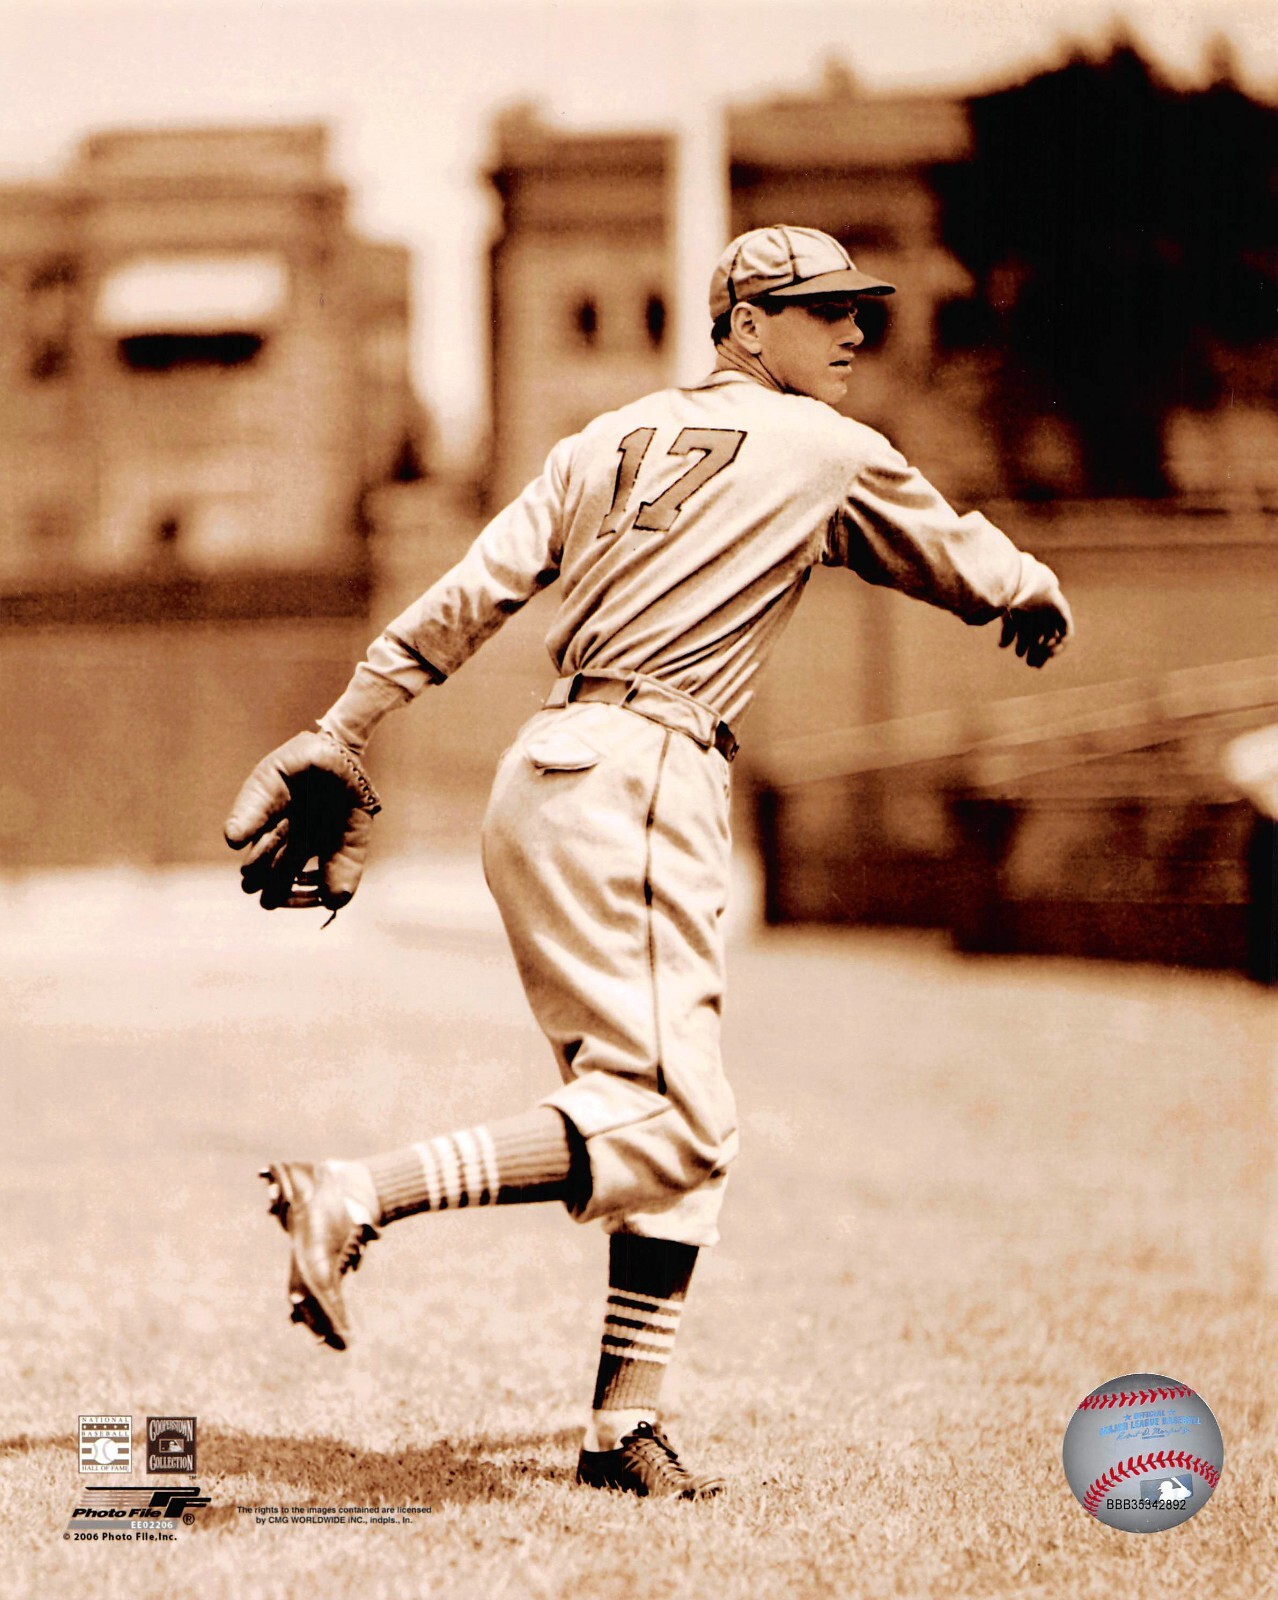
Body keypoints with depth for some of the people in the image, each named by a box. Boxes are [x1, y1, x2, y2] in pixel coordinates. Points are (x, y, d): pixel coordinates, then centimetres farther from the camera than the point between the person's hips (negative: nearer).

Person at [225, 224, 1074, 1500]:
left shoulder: (612, 440, 20)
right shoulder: (831, 452, 4)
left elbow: (464, 598, 13)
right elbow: (970, 567, 18)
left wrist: (337, 743, 13)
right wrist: (1038, 596, 40)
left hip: (543, 774, 9)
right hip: (635, 776, -9)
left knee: (677, 1121, 12)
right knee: (667, 1123, -15)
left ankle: (623, 1425, 8)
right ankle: (357, 1198, -25)